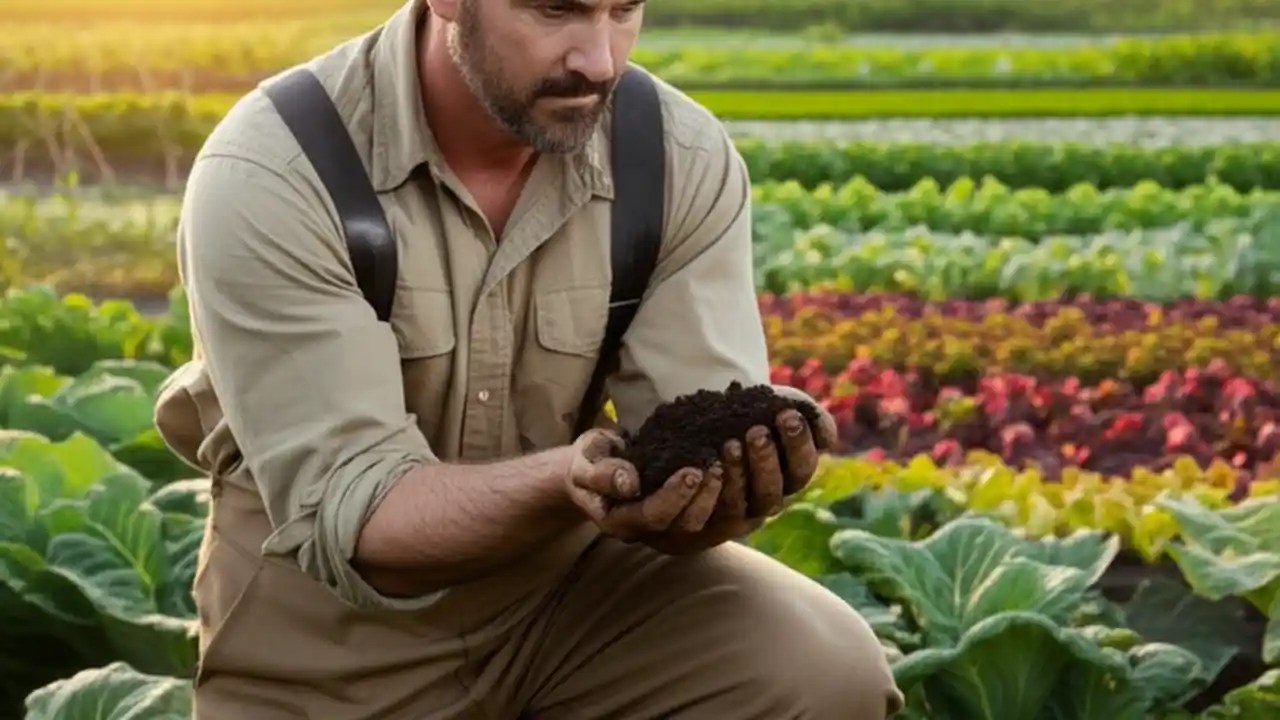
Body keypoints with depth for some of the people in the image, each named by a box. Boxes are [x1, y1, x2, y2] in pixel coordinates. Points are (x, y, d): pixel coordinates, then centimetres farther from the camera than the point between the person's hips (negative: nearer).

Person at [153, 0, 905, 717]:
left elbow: (706, 450, -16)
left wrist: (740, 468, -40)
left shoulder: (687, 161, -11)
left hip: (569, 586, 3)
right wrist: (566, 481, -44)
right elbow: (345, 514, -27)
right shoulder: (267, 178, -22)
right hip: (332, 639, -2)